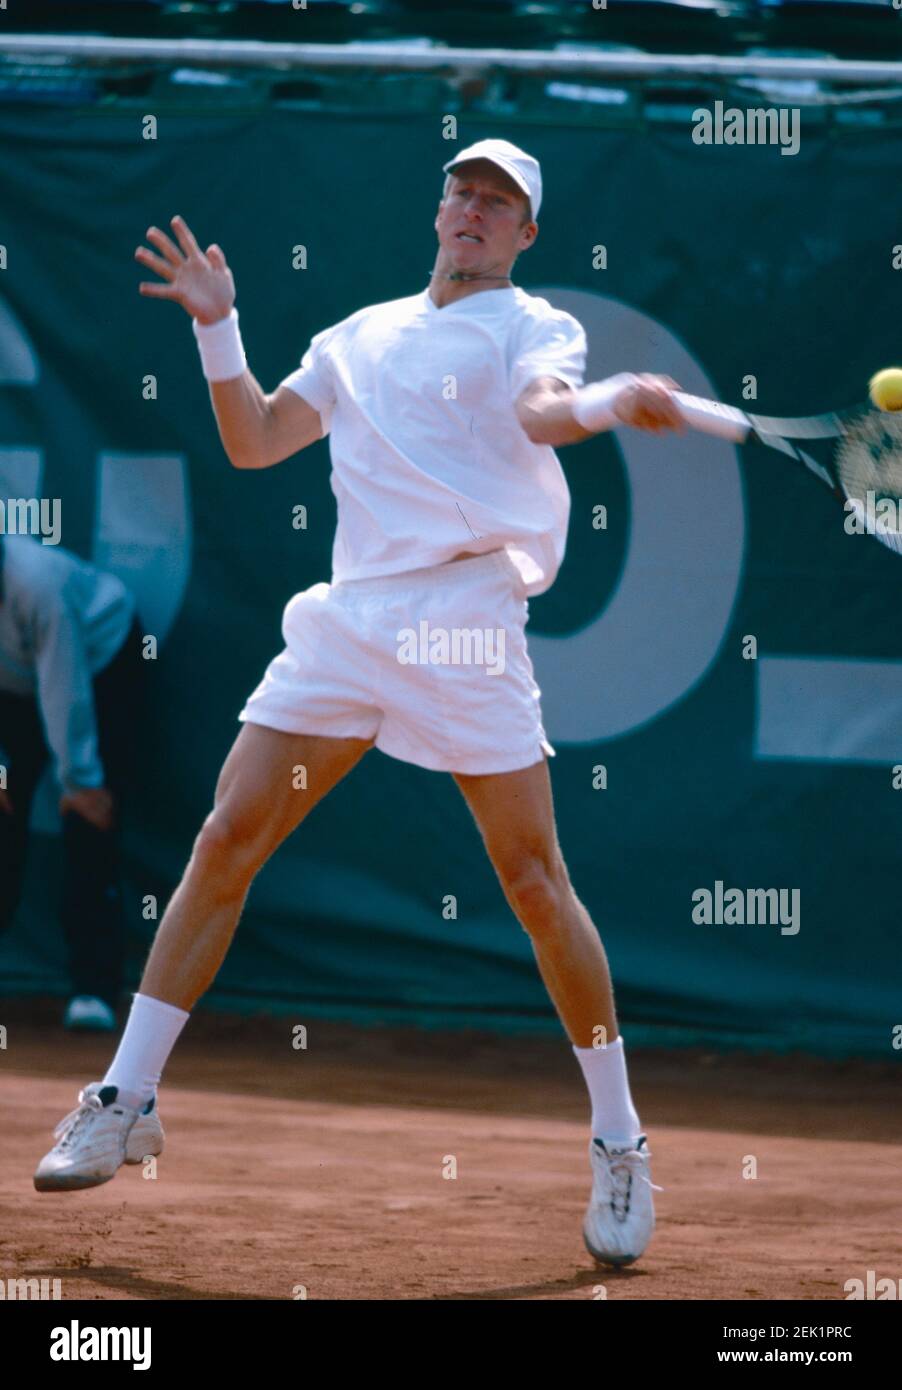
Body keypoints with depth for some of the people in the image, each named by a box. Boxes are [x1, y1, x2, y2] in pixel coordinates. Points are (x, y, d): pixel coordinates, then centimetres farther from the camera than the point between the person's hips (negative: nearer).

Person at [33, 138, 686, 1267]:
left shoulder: (530, 326, 5)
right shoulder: (362, 337, 21)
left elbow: (543, 412, -16)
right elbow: (254, 441, 20)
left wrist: (610, 402, -38)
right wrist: (217, 327, 8)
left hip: (469, 626, -5)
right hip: (350, 617, 5)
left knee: (534, 884, -8)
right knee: (225, 844, 0)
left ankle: (619, 1142, 3)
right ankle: (126, 1099, 9)